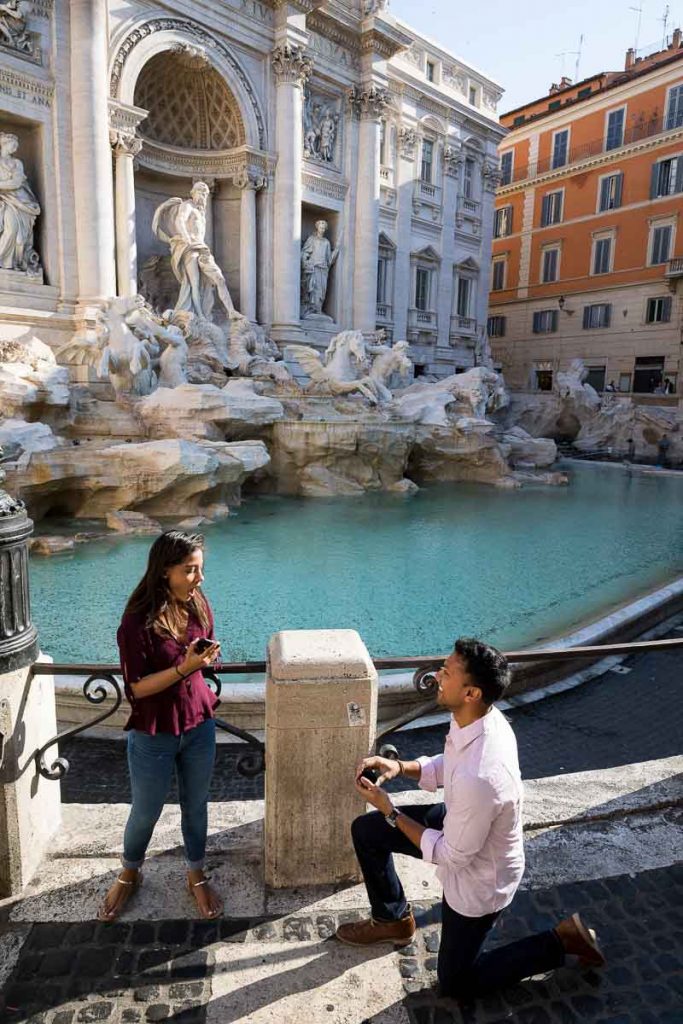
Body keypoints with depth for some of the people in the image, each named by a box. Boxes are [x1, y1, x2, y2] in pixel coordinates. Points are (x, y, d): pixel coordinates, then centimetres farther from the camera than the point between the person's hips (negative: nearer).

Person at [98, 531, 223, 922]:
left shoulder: (199, 606, -7)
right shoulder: (139, 621, -24)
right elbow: (136, 687, -20)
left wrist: (208, 657, -8)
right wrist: (183, 668, -30)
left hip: (199, 727, 4)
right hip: (154, 735, -4)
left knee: (196, 805, 20)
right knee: (145, 813, 17)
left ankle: (197, 876, 43)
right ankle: (129, 875, 46)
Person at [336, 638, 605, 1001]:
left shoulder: (479, 778, -43)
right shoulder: (478, 718, -18)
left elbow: (452, 856, -26)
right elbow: (446, 767, 3)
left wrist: (390, 811, -19)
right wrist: (400, 767, -13)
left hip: (479, 876, -7)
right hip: (459, 822, 8)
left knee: (456, 983, 16)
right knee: (365, 830, 10)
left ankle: (560, 940, 20)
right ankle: (392, 920, 32)